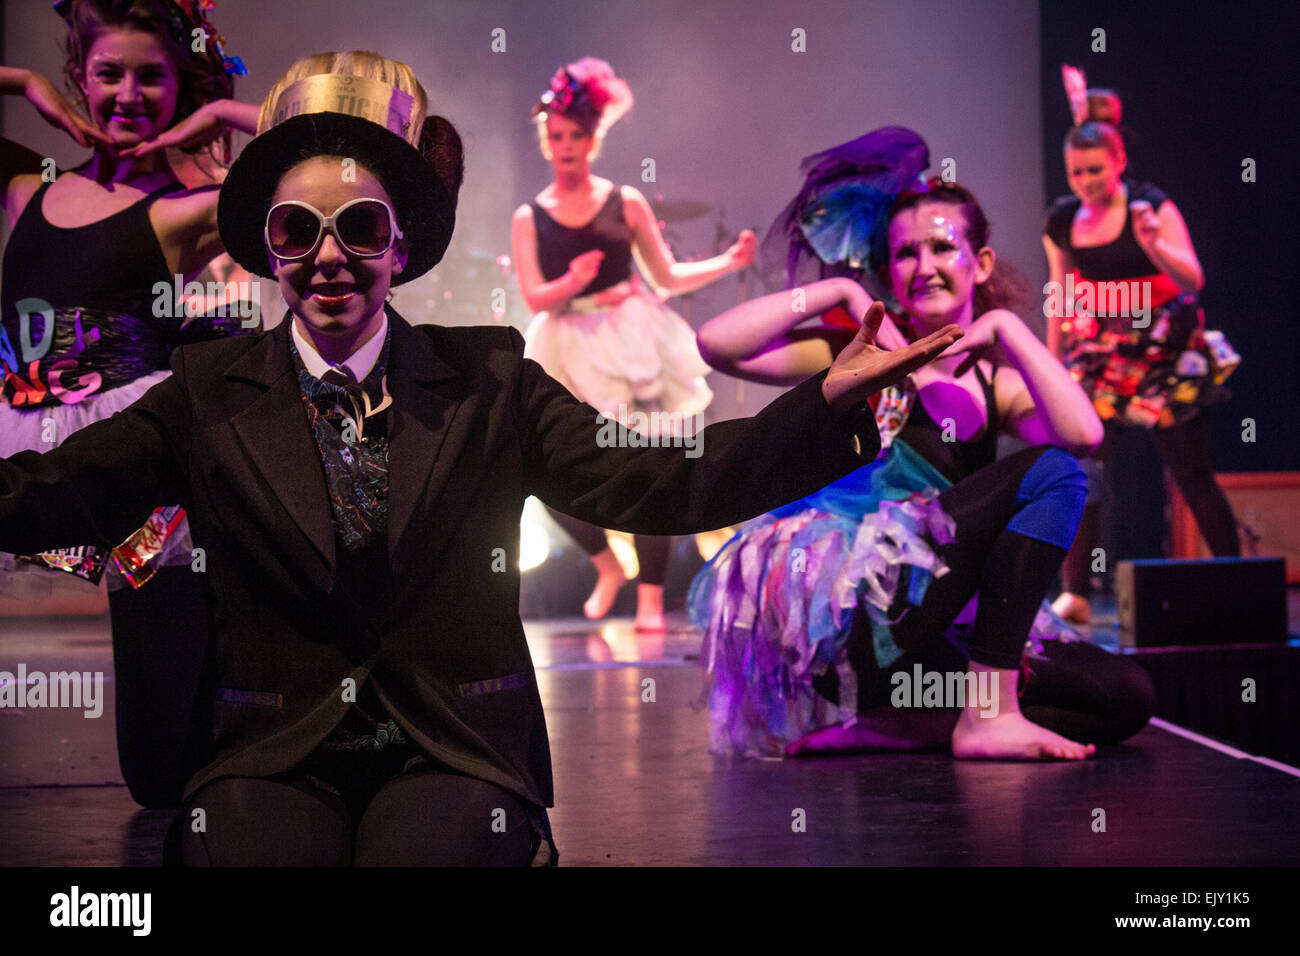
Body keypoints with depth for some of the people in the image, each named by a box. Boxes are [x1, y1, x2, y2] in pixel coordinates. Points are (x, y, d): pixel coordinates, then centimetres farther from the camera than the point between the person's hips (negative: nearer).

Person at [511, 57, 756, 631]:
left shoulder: (626, 204, 4)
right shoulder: (529, 218, 5)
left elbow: (668, 277, 10)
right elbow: (534, 298, -4)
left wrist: (730, 262, 0)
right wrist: (573, 282, -23)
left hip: (631, 347, -1)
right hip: (570, 358, 1)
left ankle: (651, 598, 5)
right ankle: (607, 567, 20)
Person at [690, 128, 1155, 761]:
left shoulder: (996, 381, 13)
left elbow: (1083, 433, -10)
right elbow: (717, 344, -13)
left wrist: (1007, 328, -6)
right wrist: (841, 291, -7)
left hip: (920, 637, 6)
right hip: (839, 611, -6)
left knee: (1123, 697, -7)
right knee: (1048, 474, -17)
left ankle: (887, 724, -11)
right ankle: (986, 715, -23)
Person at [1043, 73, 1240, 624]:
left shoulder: (1152, 207, -8)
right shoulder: (1062, 223, 4)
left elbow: (1193, 281, -15)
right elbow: (1060, 300, 13)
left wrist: (1152, 243, -31)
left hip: (1161, 351, -3)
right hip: (1099, 356, 3)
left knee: (1192, 472, 1)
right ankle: (1076, 594, -1)